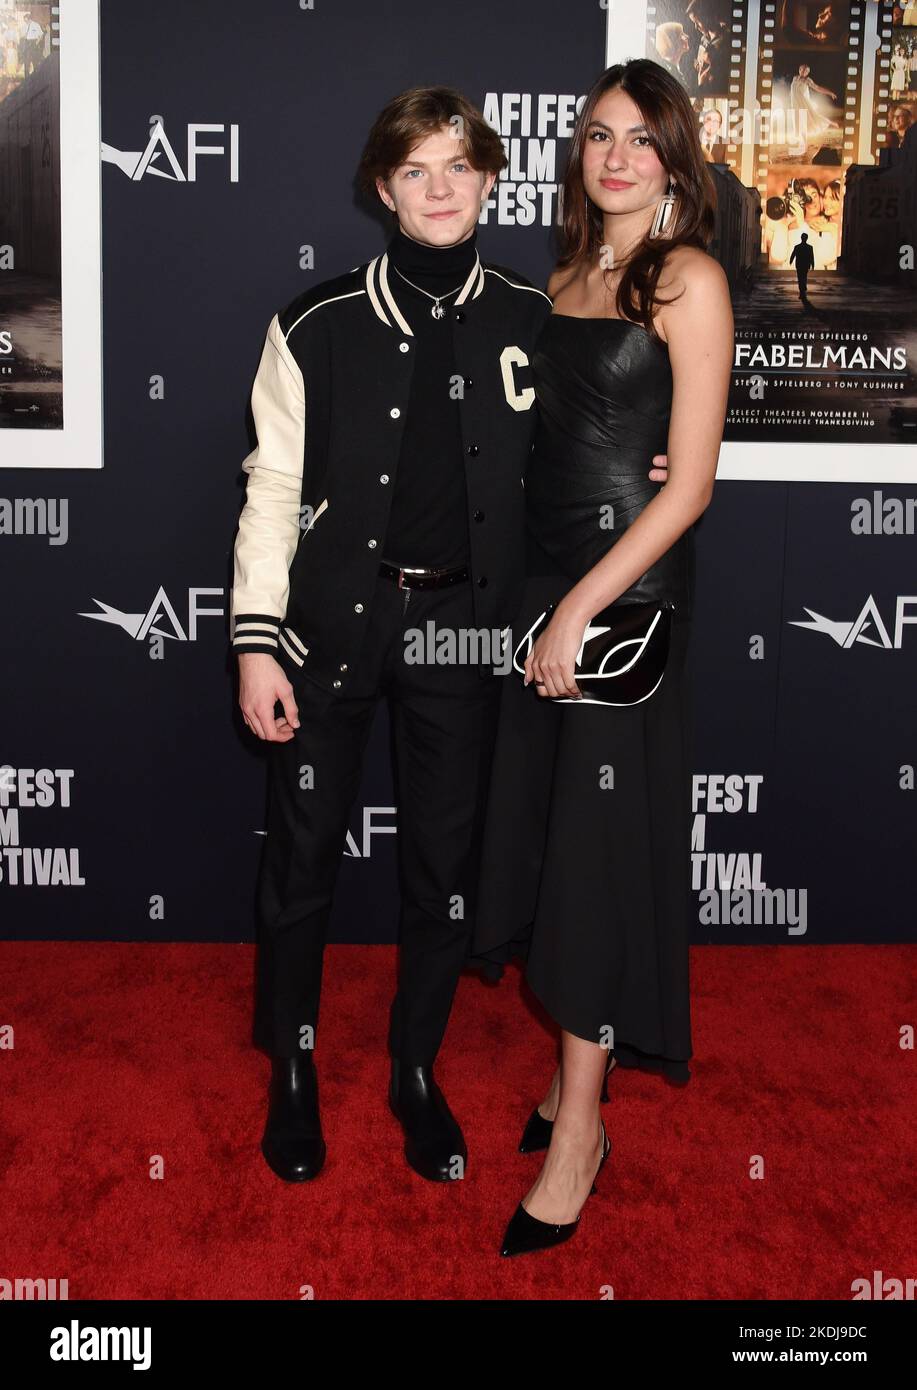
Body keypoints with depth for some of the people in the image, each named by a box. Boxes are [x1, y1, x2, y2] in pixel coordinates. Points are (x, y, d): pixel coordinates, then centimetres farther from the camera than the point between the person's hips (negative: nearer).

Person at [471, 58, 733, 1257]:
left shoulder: (687, 280, -7)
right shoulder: (566, 275, 13)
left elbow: (689, 483, -13)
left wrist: (583, 608, -16)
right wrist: (546, 601, 3)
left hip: (631, 582, -7)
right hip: (547, 572, 7)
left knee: (599, 840, -1)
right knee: (542, 821, 10)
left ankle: (578, 1127, 11)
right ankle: (574, 1080, 26)